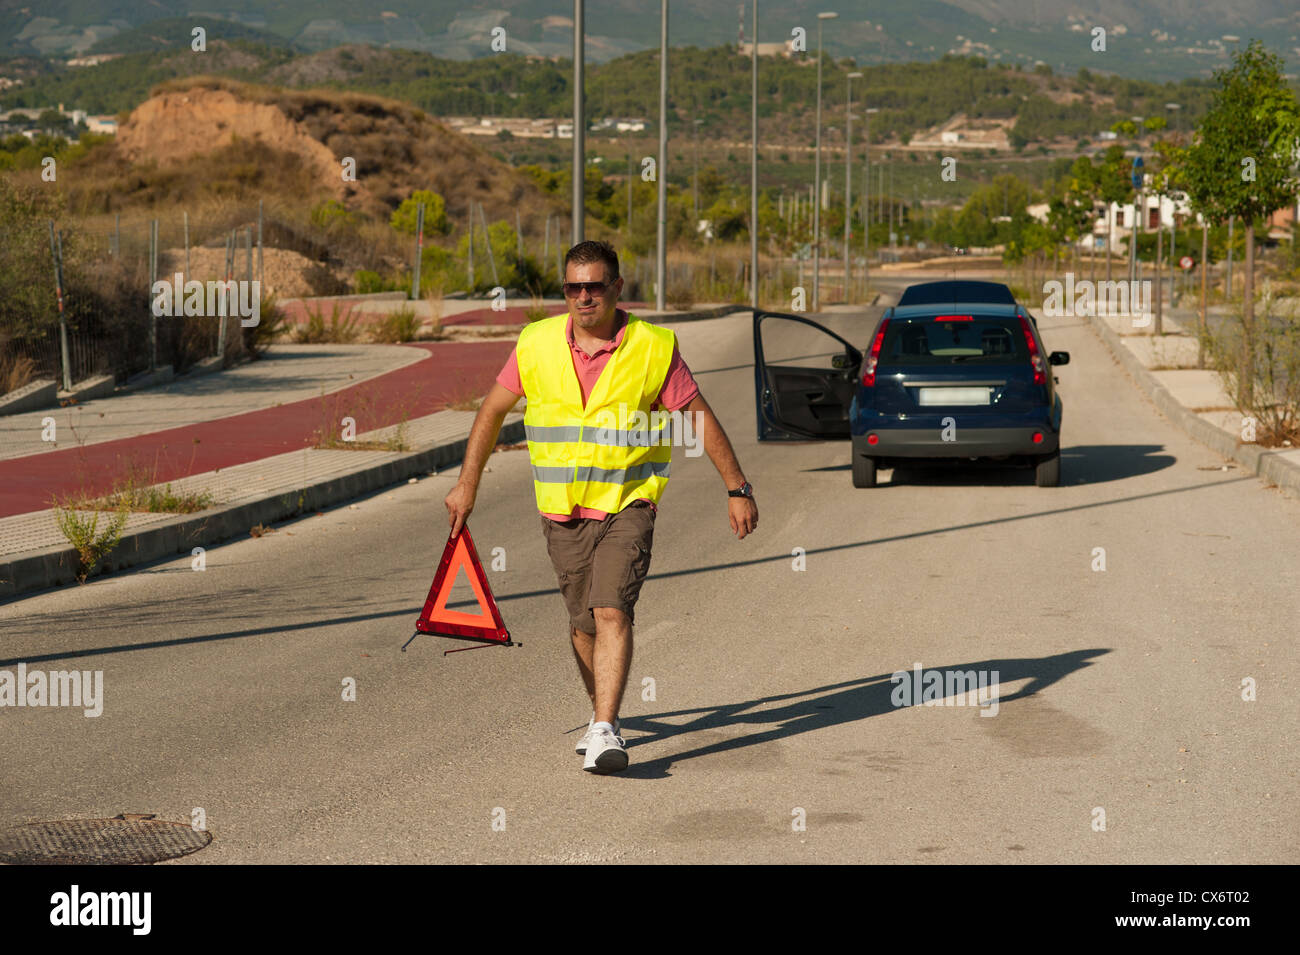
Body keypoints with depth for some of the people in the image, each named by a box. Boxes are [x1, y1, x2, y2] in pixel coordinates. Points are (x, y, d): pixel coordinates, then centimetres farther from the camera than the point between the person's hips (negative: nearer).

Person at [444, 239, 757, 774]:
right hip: (562, 512, 3)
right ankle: (601, 710, 35)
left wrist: (738, 490, 1)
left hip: (628, 507, -3)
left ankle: (605, 730, -22)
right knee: (584, 624, 11)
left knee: (611, 612, -20)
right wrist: (467, 485, 11)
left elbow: (700, 419, 0)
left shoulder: (653, 349, -8)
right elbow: (493, 409, 11)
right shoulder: (537, 344, -2)